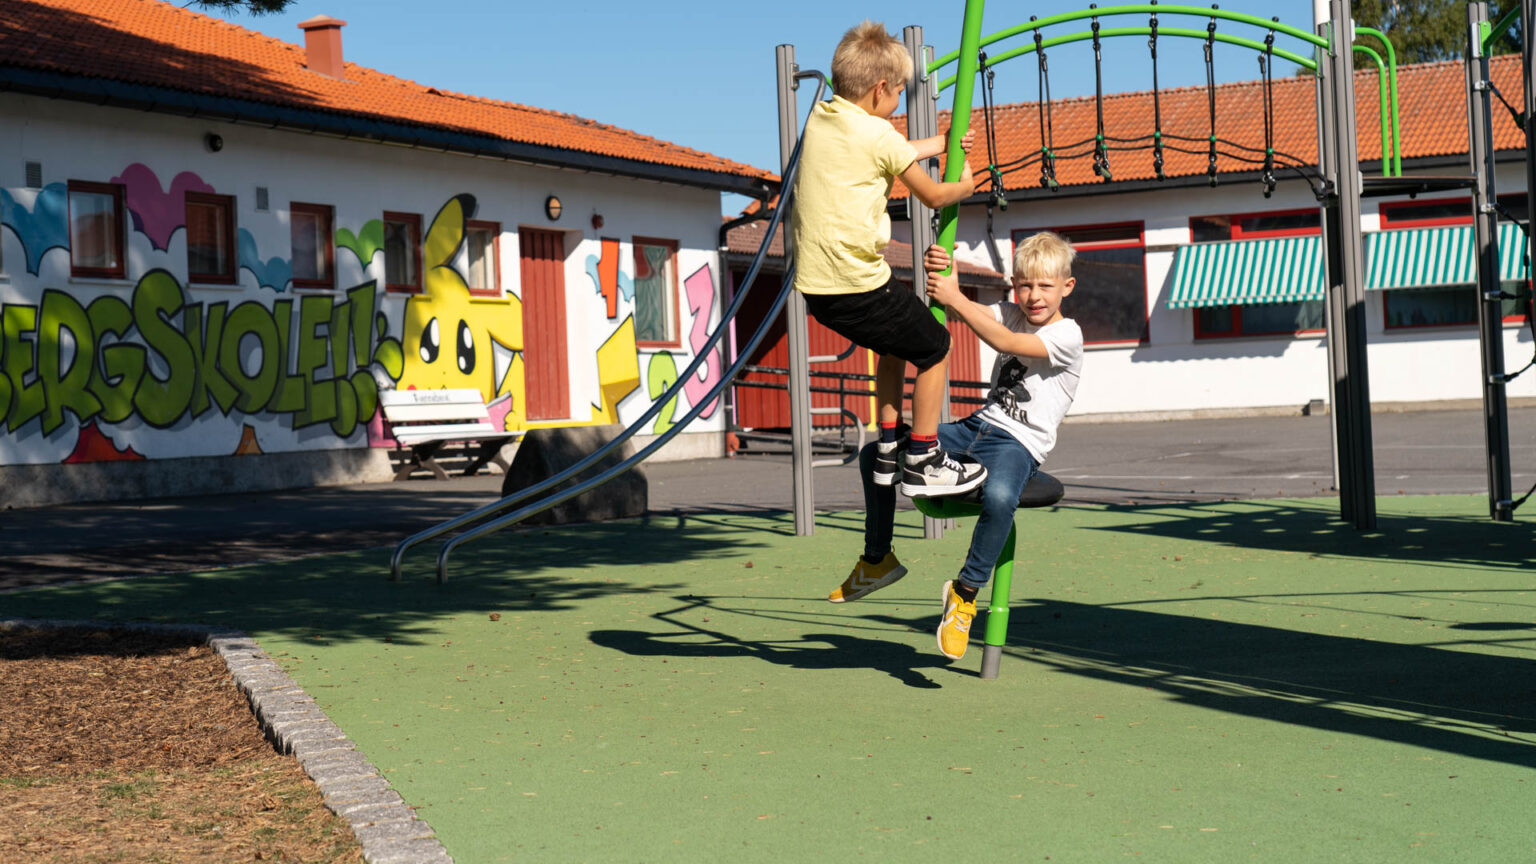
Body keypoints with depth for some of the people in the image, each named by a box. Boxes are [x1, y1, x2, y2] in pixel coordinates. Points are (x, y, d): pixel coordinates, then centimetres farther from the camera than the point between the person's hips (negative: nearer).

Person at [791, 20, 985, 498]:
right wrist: (965, 185, 20)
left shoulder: (819, 117, 12)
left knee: (895, 342, 29)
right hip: (857, 284, -8)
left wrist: (940, 143, 42)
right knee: (934, 347, 9)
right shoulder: (877, 133, -12)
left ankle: (888, 450, 29)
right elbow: (932, 195, -1)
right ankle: (922, 463, 12)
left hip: (815, 285, 9)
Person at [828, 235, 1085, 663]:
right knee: (875, 455, -2)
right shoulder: (1010, 313, 13)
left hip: (1018, 444, -7)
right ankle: (877, 560, 12)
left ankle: (965, 591, -22)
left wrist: (956, 298, -25)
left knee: (999, 497, -42)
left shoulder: (1067, 336, -8)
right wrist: (936, 270, -19)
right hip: (978, 427, 7)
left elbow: (1007, 343, -23)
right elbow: (948, 302, 2)